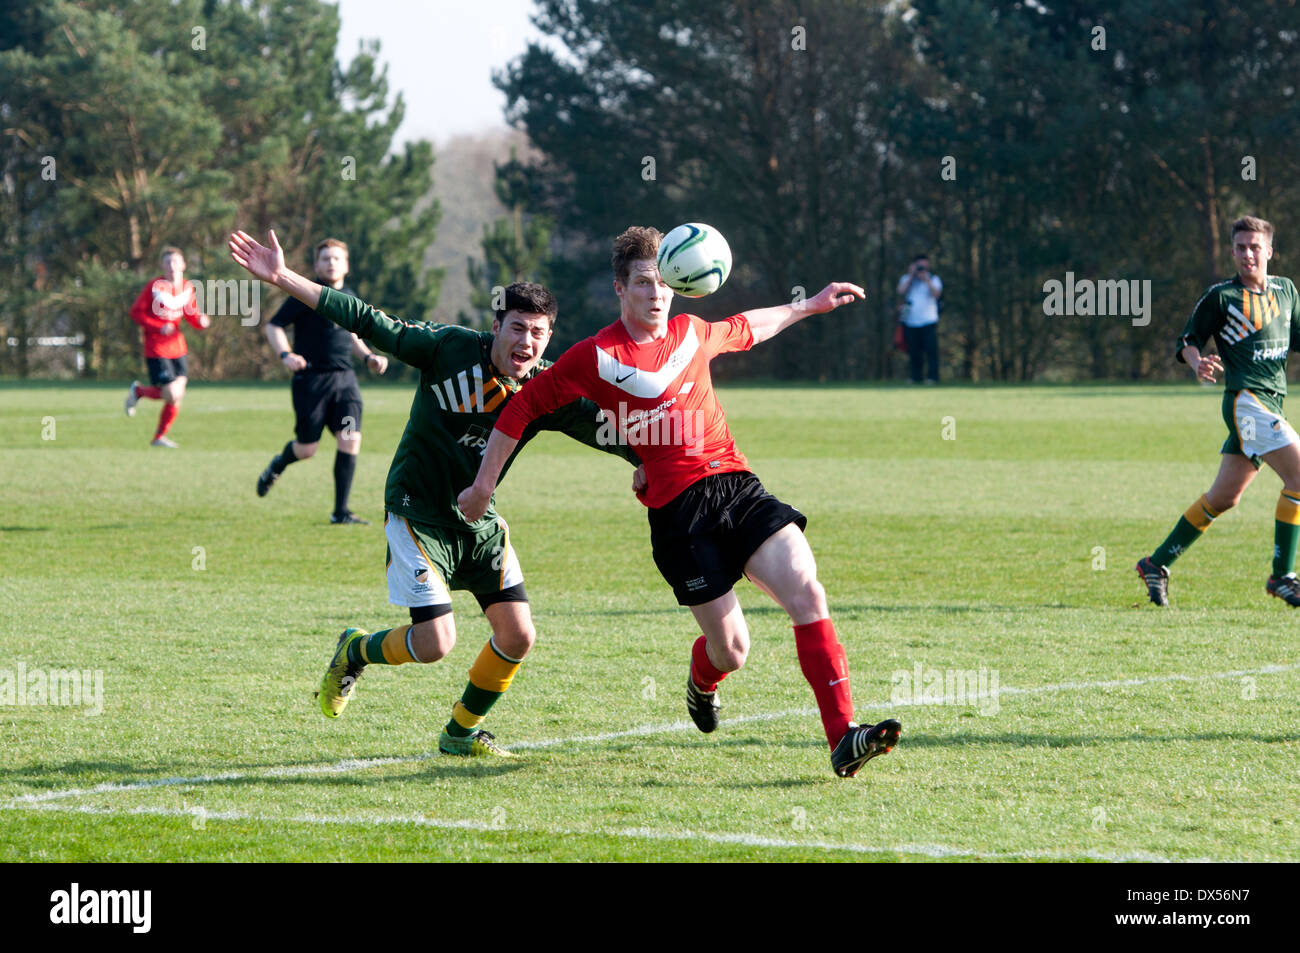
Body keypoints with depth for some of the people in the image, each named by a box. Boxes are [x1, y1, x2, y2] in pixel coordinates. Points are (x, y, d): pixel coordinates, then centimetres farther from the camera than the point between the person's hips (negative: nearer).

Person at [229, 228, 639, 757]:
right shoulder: (451, 347, -16)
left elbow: (613, 432, -6)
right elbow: (369, 323, -12)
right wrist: (282, 278, -13)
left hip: (478, 519, 4)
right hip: (417, 511, -4)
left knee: (517, 635, -5)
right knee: (434, 644, -15)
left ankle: (462, 731, 21)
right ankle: (355, 652, 19)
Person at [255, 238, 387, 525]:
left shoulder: (350, 297, 14)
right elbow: (273, 326, -4)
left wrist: (368, 357, 14)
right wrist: (285, 355, -20)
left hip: (344, 378, 5)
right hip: (312, 379, -5)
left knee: (351, 440, -10)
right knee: (306, 449, 1)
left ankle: (340, 511, -3)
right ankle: (277, 466, 37)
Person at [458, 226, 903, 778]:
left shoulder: (691, 333, 12)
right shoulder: (596, 357, -2)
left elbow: (744, 330, 35)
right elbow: (522, 408, 6)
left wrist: (809, 307, 42)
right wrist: (483, 486, 7)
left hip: (736, 484, 4)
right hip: (677, 510, -4)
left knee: (806, 592, -18)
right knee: (731, 650, -3)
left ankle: (842, 738, -21)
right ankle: (703, 679, 38)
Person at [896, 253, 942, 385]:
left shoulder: (933, 279, 9)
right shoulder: (906, 279, 15)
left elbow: (936, 293, -8)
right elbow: (901, 291, -5)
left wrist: (926, 279, -12)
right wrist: (911, 276, -4)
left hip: (929, 321, -2)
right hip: (910, 323, 2)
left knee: (931, 349, -10)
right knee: (914, 352, 3)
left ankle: (932, 377, -9)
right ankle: (915, 377, 10)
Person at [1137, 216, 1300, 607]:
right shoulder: (1220, 296, -2)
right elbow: (1187, 340, 3)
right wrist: (1198, 362, -18)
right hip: (1245, 399, -7)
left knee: (1223, 497, 11)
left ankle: (1158, 563, 22)